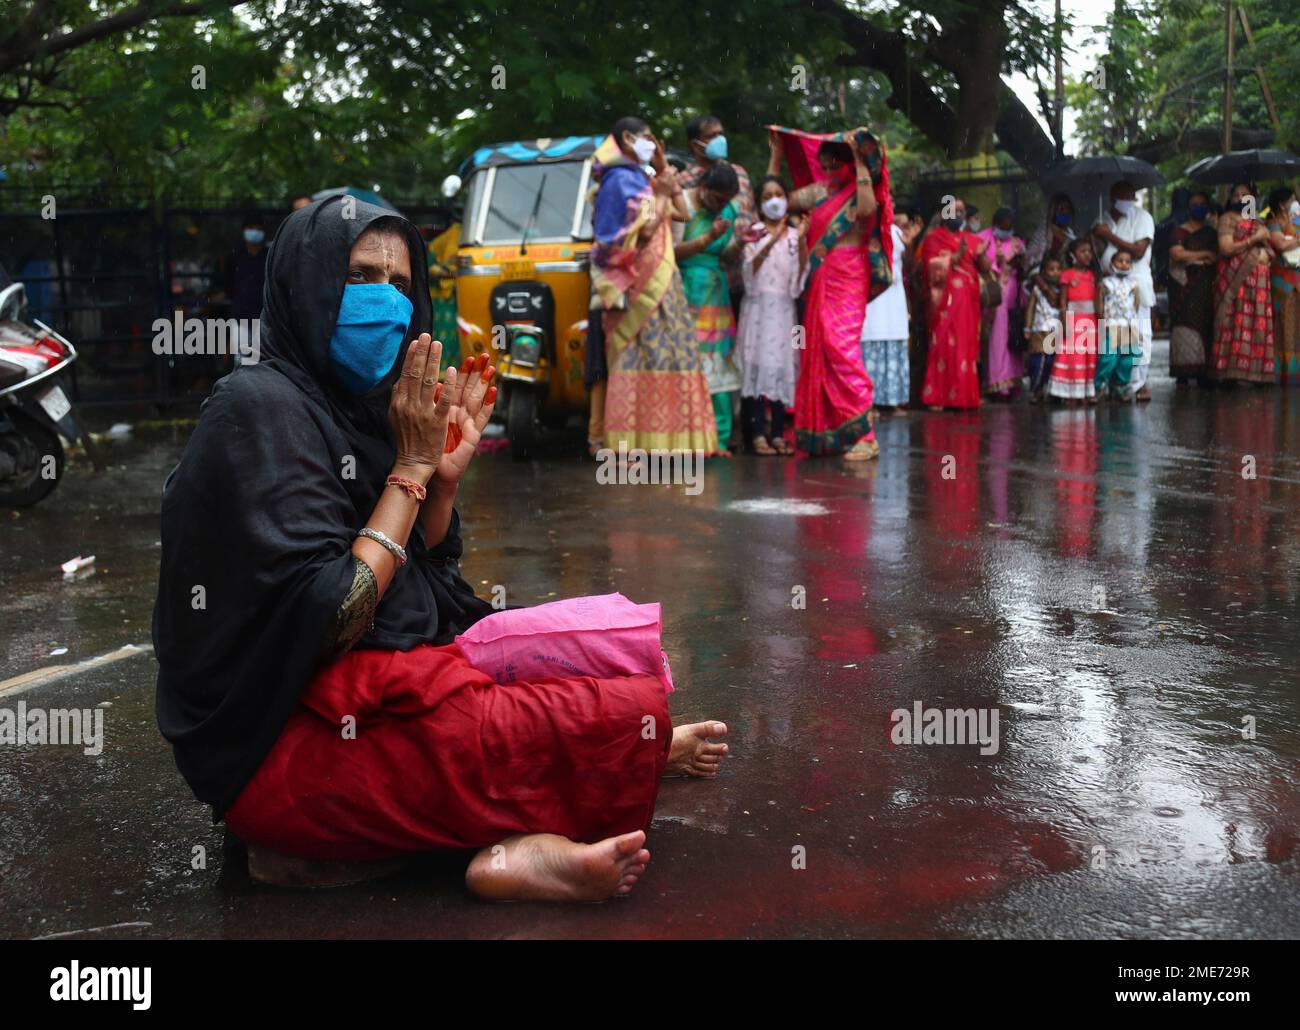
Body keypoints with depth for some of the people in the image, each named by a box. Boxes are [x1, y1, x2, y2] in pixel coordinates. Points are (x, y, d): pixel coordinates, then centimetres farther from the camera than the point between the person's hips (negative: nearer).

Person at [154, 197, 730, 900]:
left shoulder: (352, 410, 11)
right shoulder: (261, 408, -15)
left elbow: (413, 582, 14)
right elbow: (333, 621, -21)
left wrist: (447, 470, -1)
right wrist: (411, 467, -13)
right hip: (288, 750, -10)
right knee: (628, 716, -16)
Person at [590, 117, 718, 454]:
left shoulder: (638, 178, 20)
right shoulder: (622, 179, -10)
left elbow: (681, 212, 19)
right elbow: (646, 228, -21)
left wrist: (663, 171, 14)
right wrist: (661, 193, -8)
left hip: (657, 280, 10)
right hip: (643, 282, -10)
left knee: (656, 352, 6)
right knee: (650, 353, -13)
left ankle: (653, 436, 6)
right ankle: (645, 439, -13)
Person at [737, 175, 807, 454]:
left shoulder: (795, 235, 11)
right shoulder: (754, 233, 5)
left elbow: (800, 278, 0)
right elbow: (748, 271, -10)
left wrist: (801, 241, -9)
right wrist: (771, 242, -21)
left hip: (784, 308, 3)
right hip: (759, 306, -3)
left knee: (783, 365, 1)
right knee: (757, 363, -8)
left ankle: (778, 433, 5)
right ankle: (757, 433, -7)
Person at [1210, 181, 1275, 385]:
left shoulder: (1259, 222, 22)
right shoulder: (1228, 219, 2)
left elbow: (1269, 250, 30)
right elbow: (1226, 248, -10)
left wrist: (1267, 254, 8)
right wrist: (1254, 239, -11)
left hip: (1258, 279, 6)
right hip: (1236, 278, -6)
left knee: (1258, 323, 0)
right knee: (1237, 323, -10)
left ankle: (1253, 371, 1)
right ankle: (1235, 370, -10)